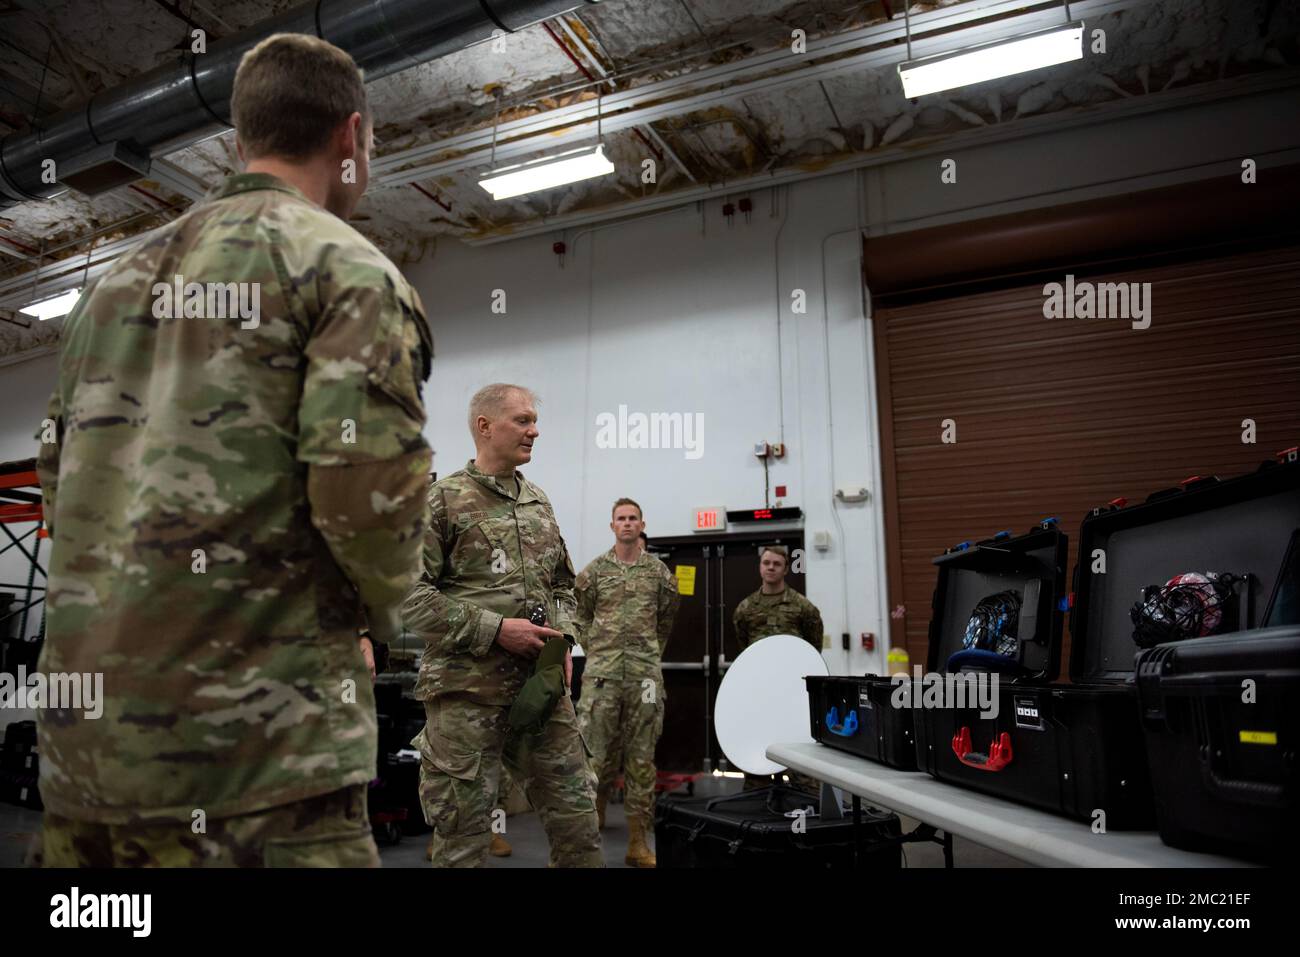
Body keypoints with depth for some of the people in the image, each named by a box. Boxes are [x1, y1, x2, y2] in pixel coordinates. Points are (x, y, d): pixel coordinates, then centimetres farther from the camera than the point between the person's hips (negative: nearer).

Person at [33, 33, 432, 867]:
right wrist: (379, 616, 0)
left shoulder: (118, 276, 16)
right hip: (253, 731, -7)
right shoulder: (343, 264, -6)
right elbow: (368, 489, -19)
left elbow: (61, 482, 18)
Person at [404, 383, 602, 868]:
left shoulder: (539, 501, 14)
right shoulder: (441, 500, -4)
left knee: (576, 814, 9)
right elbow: (409, 594, -11)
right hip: (466, 690, -5)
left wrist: (563, 639, 4)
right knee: (463, 832, 6)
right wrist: (494, 629, -17)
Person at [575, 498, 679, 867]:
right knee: (599, 750, 5)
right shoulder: (594, 570, 4)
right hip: (602, 672, -1)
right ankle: (596, 807, 29)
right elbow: (581, 615, 12)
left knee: (641, 756, 5)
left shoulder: (659, 571, 6)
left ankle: (638, 840, 12)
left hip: (645, 673, 1)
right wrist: (595, 650, 7)